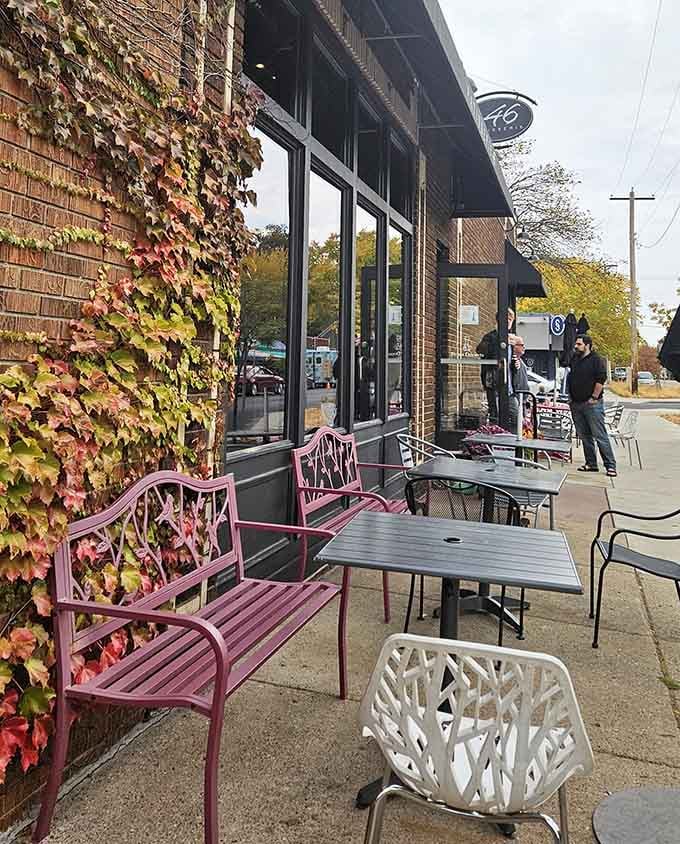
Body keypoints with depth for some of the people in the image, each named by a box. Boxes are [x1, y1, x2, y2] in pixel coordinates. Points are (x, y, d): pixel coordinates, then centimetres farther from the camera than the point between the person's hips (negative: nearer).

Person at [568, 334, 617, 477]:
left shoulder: (596, 360, -5)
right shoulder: (574, 360, 16)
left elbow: (601, 379, -14)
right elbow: (570, 379, 24)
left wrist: (594, 397, -15)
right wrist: (570, 397, 16)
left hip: (592, 404, -7)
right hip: (576, 404, 7)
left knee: (600, 436, -8)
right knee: (585, 436, 9)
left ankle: (610, 466, -5)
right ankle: (591, 464, 17)